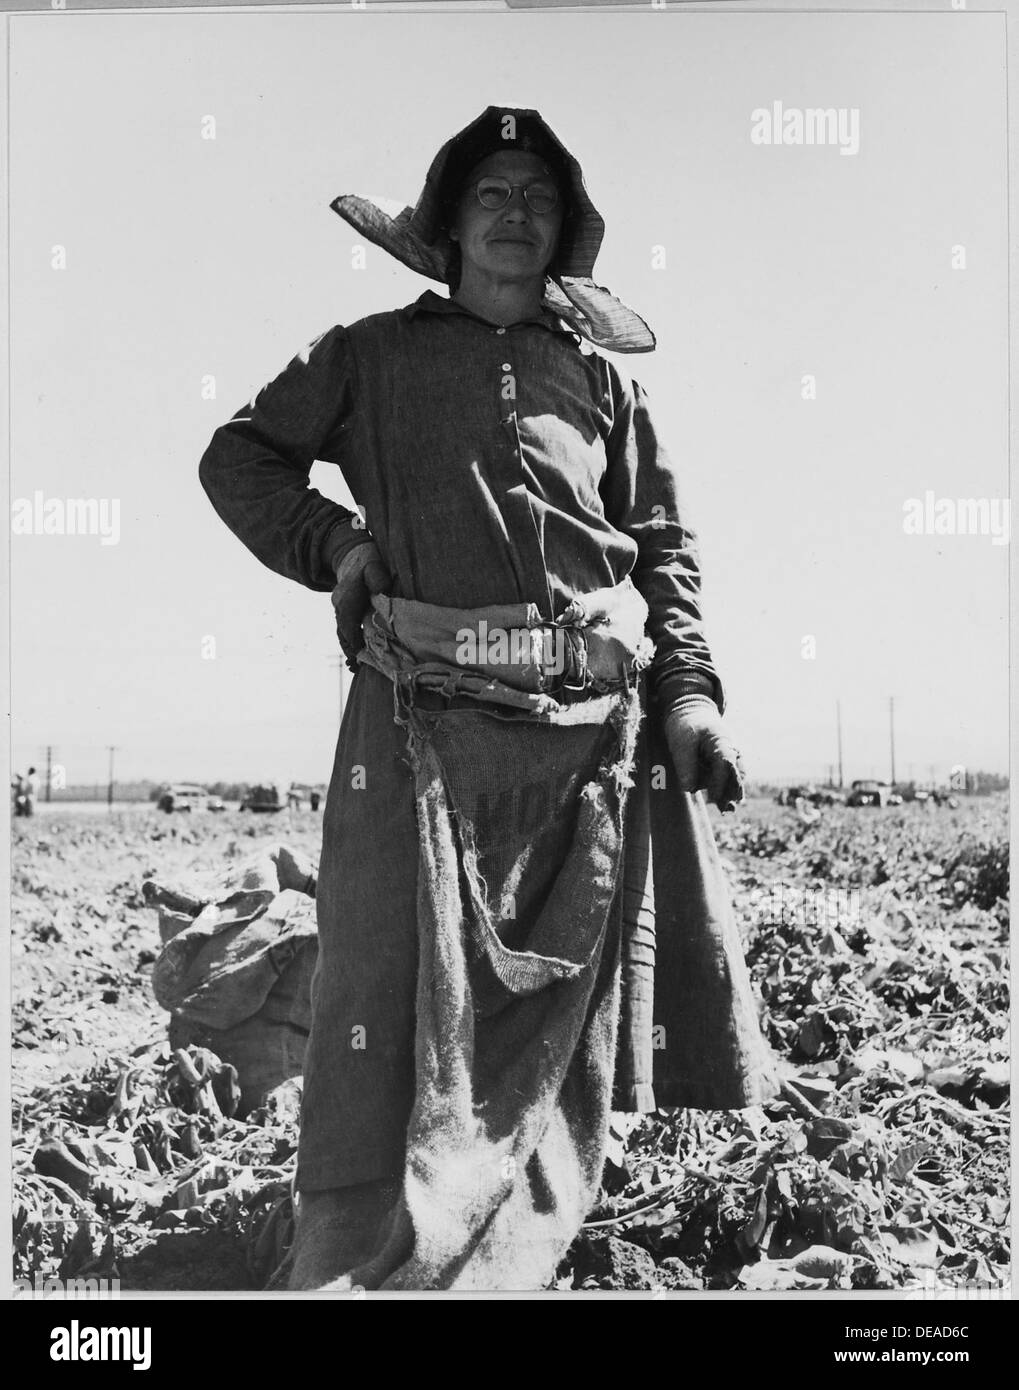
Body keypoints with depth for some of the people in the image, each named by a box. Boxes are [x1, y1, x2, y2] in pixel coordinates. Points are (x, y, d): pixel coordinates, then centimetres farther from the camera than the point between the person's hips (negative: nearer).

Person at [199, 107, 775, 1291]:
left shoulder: (598, 375, 19)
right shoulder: (375, 357, 14)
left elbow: (665, 547, 16)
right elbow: (239, 455, 20)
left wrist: (688, 692, 3)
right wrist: (329, 545, 4)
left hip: (597, 733, 3)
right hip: (425, 724, -2)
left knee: (560, 1028, 5)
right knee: (401, 1023, -8)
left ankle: (505, 1265, 18)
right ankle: (363, 1265, -1)